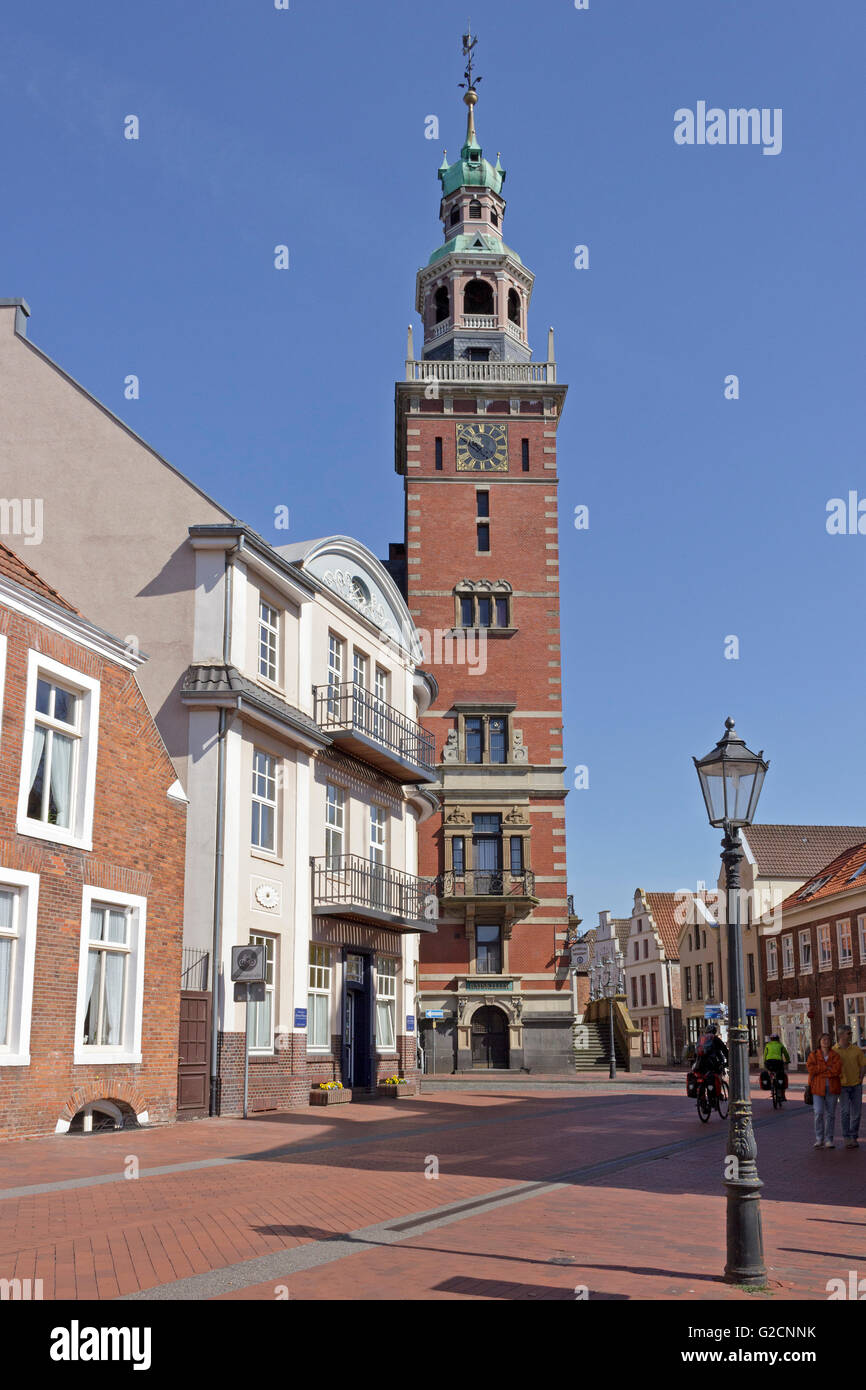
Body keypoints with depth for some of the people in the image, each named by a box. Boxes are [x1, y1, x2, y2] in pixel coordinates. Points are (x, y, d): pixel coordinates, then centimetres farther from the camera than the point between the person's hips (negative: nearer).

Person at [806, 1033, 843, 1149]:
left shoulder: (835, 1055, 6)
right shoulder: (813, 1055, 6)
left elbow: (837, 1070, -10)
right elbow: (810, 1068, -10)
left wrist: (820, 1071, -10)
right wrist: (827, 1068, -13)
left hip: (832, 1088, 1)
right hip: (818, 1088, -1)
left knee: (830, 1114, 5)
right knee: (819, 1113, -10)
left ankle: (829, 1139, 13)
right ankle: (819, 1139, 0)